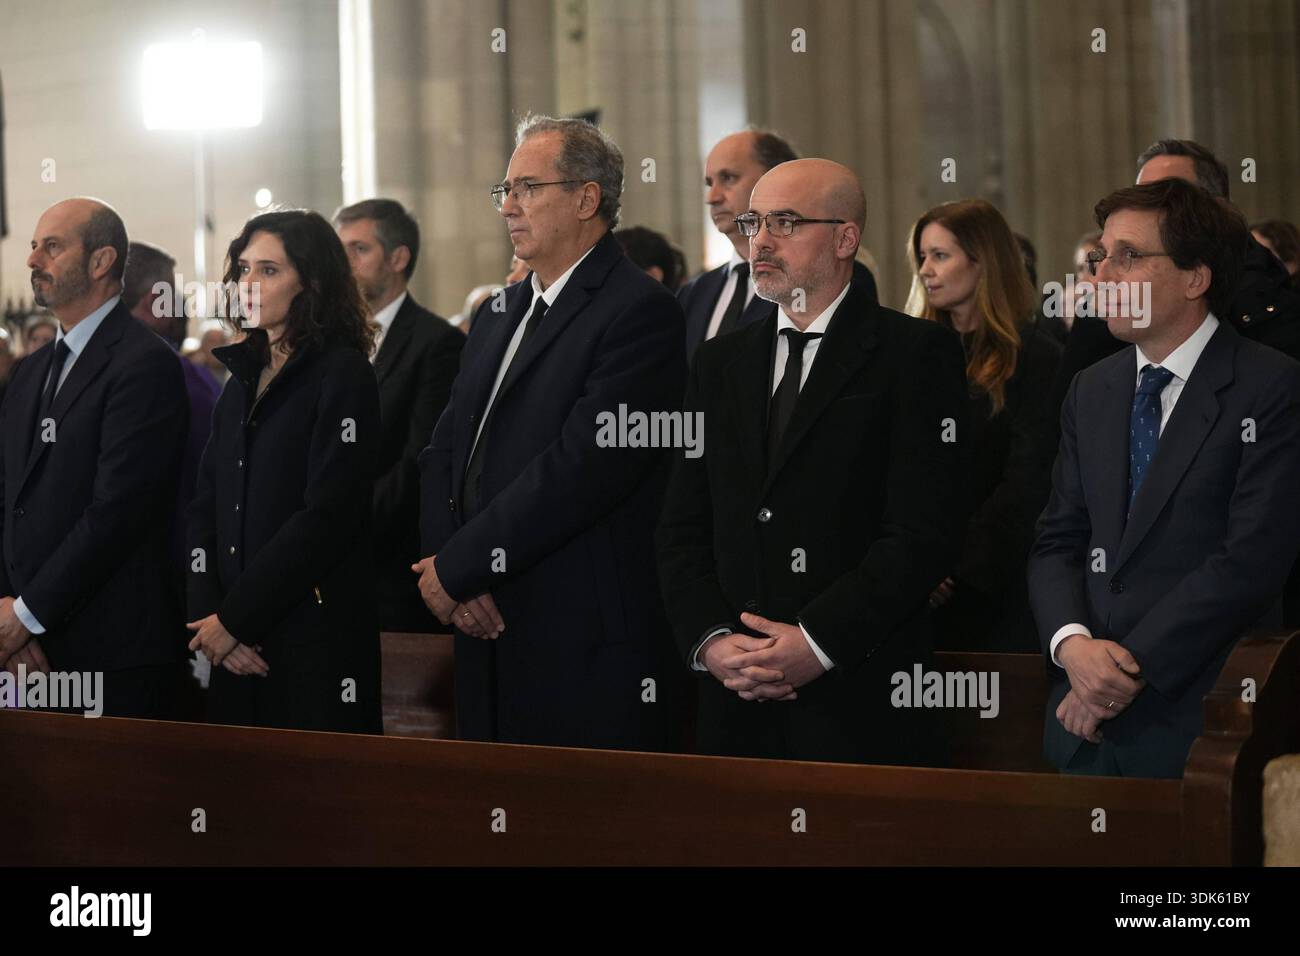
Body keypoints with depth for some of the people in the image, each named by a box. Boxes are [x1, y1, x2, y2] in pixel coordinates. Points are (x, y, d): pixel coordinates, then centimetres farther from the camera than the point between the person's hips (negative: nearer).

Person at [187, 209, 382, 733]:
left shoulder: (343, 374, -7)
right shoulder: (243, 380, 15)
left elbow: (328, 517, -15)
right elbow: (205, 510, 11)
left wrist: (234, 619, -14)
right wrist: (208, 615, -5)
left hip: (317, 643, -7)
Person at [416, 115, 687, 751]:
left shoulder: (640, 311, -9)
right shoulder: (497, 316, 19)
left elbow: (580, 467, -18)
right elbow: (443, 455, 16)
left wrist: (457, 568, -13)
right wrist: (445, 565, -3)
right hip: (487, 637, 8)